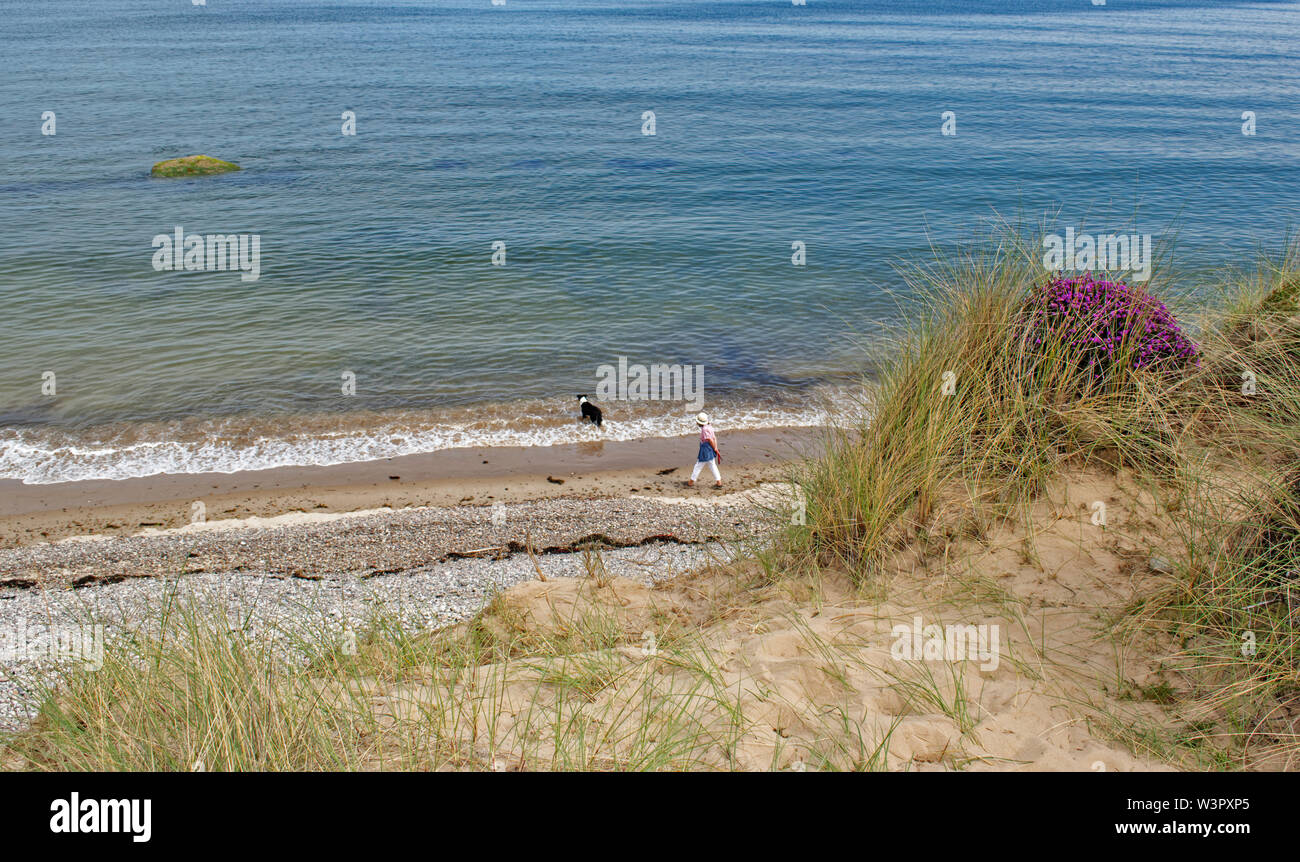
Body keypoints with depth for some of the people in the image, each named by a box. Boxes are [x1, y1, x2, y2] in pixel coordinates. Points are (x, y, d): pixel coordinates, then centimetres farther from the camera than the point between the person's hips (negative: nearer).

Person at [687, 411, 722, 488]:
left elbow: (710, 440, -20)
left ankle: (691, 482, 13)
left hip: (706, 449, -9)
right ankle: (719, 482, 13)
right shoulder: (709, 427, 7)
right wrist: (716, 449, 7)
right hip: (711, 450, 9)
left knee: (698, 466, 3)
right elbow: (714, 438, 8)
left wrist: (715, 449, -9)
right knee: (712, 465, 14)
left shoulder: (704, 429, -21)